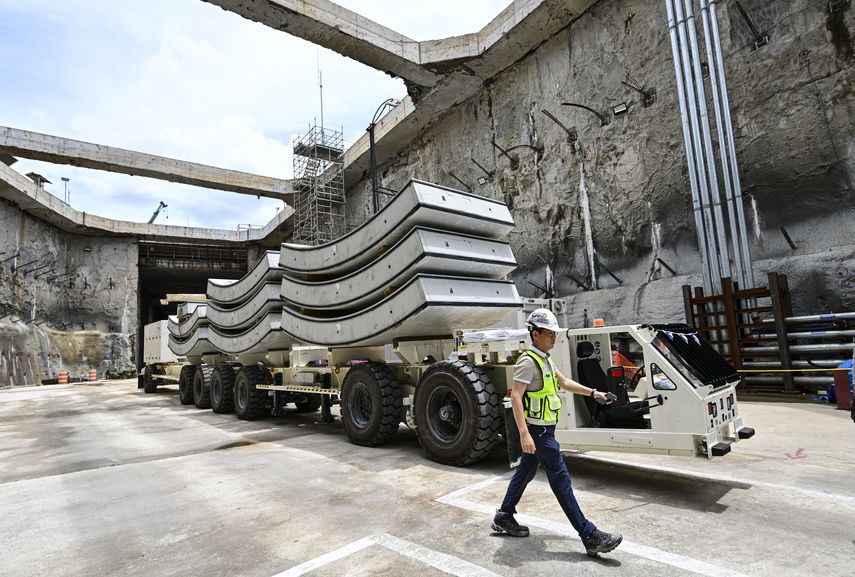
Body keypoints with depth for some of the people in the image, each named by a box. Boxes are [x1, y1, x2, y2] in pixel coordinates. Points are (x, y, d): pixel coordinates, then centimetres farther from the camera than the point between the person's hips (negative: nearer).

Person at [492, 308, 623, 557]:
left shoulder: (544, 360, 11)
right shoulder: (528, 361, -20)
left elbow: (564, 382, 23)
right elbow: (515, 397, -26)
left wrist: (593, 393, 18)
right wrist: (524, 433, -31)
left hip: (542, 429, 10)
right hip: (537, 431, -10)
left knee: (525, 472, 17)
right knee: (561, 479, -4)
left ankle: (504, 517, 30)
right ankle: (589, 536, 4)